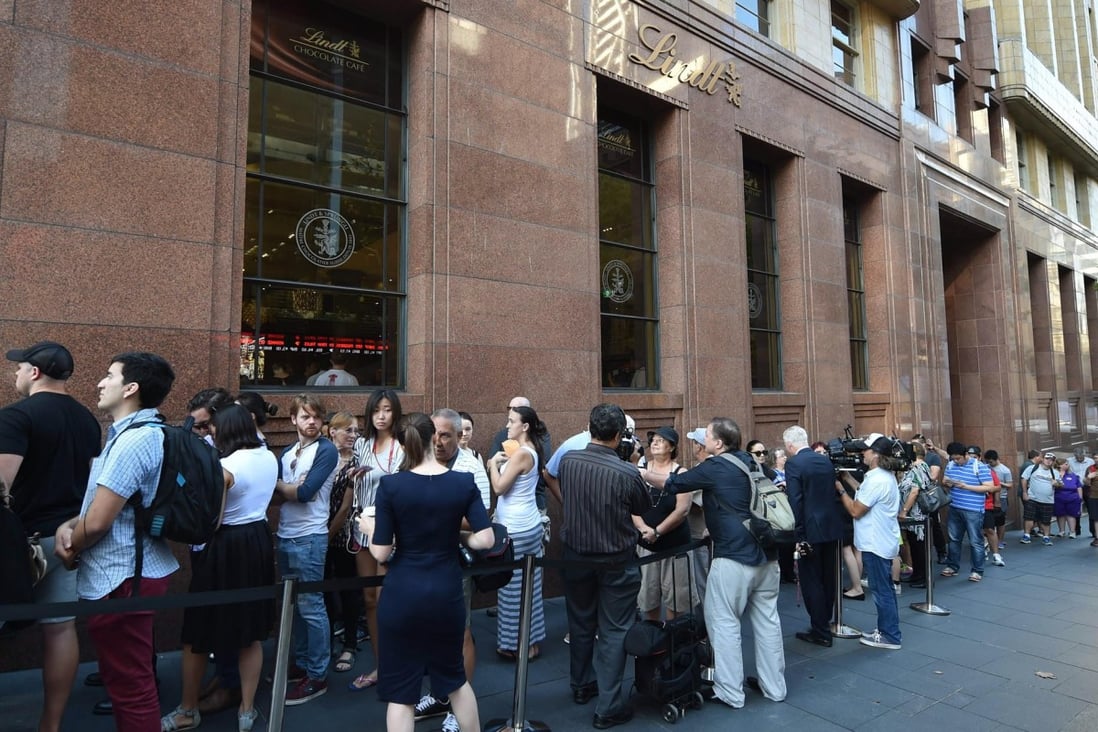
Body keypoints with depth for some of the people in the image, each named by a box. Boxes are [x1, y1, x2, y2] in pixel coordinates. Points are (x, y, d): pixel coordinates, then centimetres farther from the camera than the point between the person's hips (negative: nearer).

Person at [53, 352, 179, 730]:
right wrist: (68, 526, 0)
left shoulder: (135, 439, -23)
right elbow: (104, 502, 18)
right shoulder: (135, 433, 12)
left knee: (130, 685, 3)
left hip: (120, 577, -11)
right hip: (132, 569, 11)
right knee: (131, 677, 24)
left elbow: (98, 522, -21)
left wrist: (70, 550, -1)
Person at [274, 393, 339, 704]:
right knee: (294, 604, 15)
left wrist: (277, 484, -1)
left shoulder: (327, 450, -8)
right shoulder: (286, 453, 13)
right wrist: (292, 488, -14)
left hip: (309, 538, -7)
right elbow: (274, 497, 5)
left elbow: (306, 493, -18)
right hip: (285, 537, 7)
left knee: (311, 606, -1)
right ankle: (301, 664, 29)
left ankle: (317, 675, 9)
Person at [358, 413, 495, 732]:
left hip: (402, 596, -2)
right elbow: (486, 540, -9)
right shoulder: (464, 482, -7)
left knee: (400, 690, 13)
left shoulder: (390, 485, -12)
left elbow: (381, 553, -10)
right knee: (454, 676, 24)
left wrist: (369, 529, 9)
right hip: (446, 593, 2)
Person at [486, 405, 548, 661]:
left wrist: (494, 463, -6)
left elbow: (499, 488, -18)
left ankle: (517, 645, 14)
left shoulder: (521, 453, -20)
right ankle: (531, 641, 24)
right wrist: (497, 464, 1)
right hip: (529, 525, 10)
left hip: (516, 529, -10)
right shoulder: (532, 450, 9)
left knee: (514, 587, 2)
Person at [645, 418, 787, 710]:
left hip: (734, 556, -7)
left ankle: (730, 692, 12)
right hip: (766, 553, 8)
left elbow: (674, 484, -1)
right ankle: (774, 686, 25)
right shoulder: (749, 462, 9)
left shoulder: (715, 467, -11)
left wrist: (646, 475, 16)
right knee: (767, 619, 15)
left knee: (724, 622, 5)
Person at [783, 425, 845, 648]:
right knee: (828, 578, 19)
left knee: (811, 580, 3)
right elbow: (831, 491, 14)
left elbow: (795, 501, -20)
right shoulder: (825, 460, 6)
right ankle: (825, 621, 34)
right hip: (832, 527, 8)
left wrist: (798, 535, -15)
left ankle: (821, 632, 10)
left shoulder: (793, 464, -15)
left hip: (811, 529, -7)